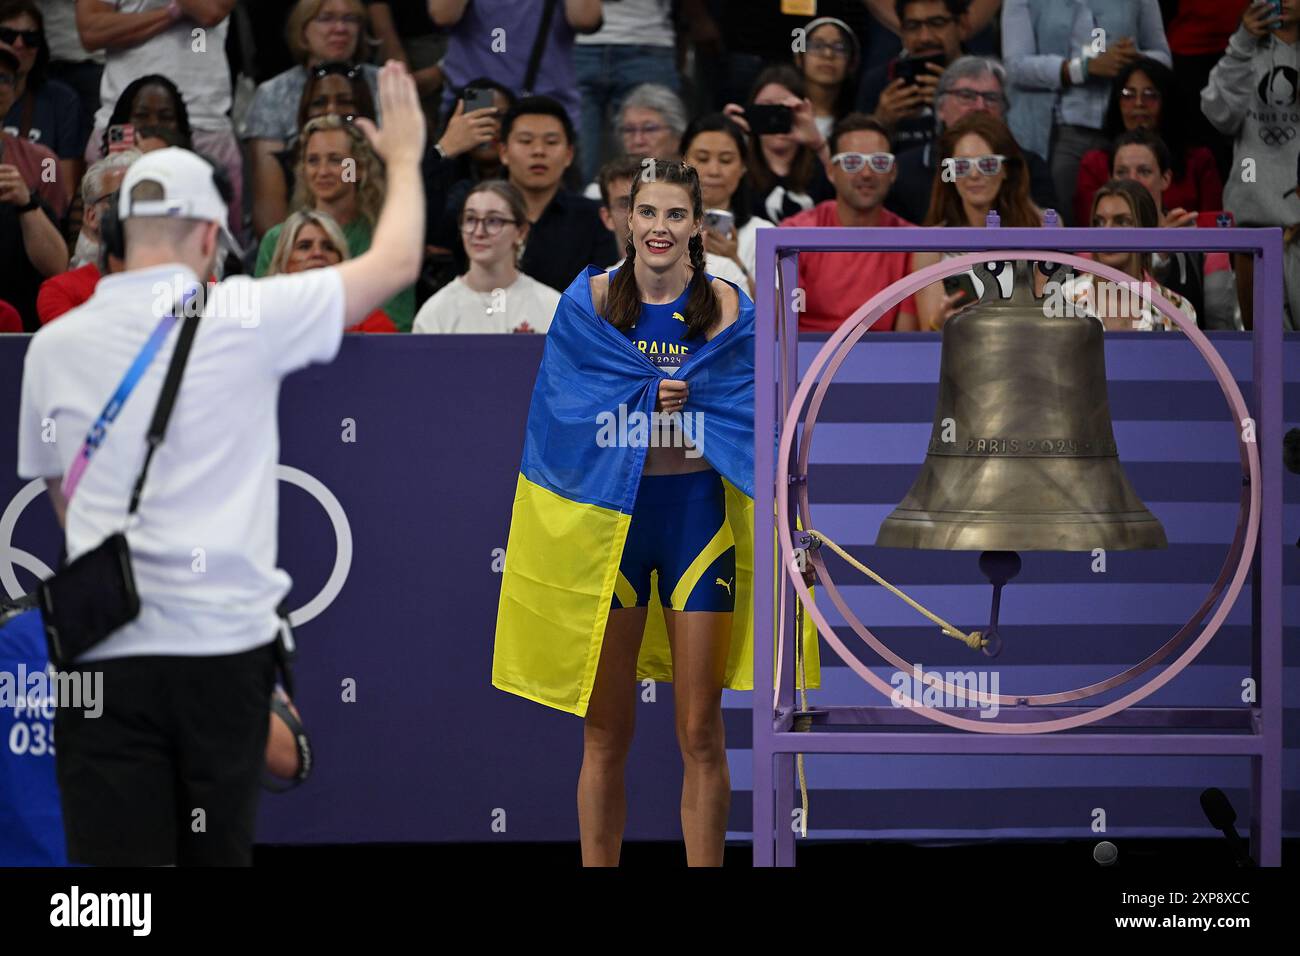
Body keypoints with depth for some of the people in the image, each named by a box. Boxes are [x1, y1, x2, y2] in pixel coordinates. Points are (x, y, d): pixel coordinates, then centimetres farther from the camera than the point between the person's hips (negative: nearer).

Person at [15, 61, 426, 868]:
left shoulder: (54, 346, 4)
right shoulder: (244, 317, -3)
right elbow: (397, 263, 8)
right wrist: (405, 156, 24)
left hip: (108, 655, 1)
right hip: (225, 643, -1)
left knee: (118, 875, -4)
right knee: (221, 854, 11)